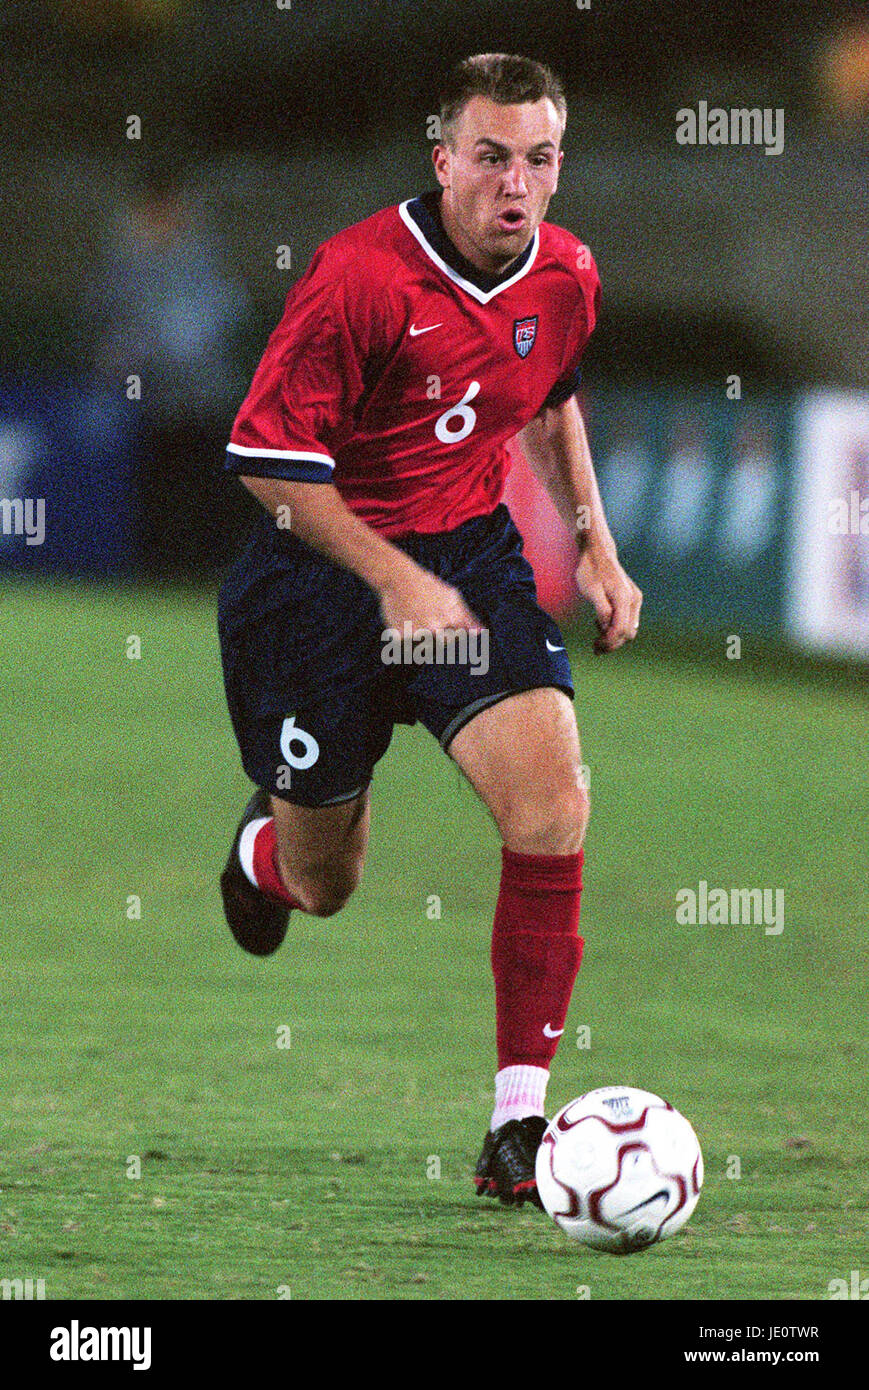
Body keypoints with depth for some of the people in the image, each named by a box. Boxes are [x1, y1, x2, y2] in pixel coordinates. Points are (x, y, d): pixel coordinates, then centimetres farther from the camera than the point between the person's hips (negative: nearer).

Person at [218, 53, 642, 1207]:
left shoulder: (566, 276, -3)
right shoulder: (361, 277, -23)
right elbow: (265, 453, -19)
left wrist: (595, 545, 10)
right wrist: (395, 582, -23)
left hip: (474, 550, 4)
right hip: (324, 566, -4)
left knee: (553, 799, -20)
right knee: (324, 885, 7)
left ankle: (520, 1118, -14)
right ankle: (263, 849, 50)